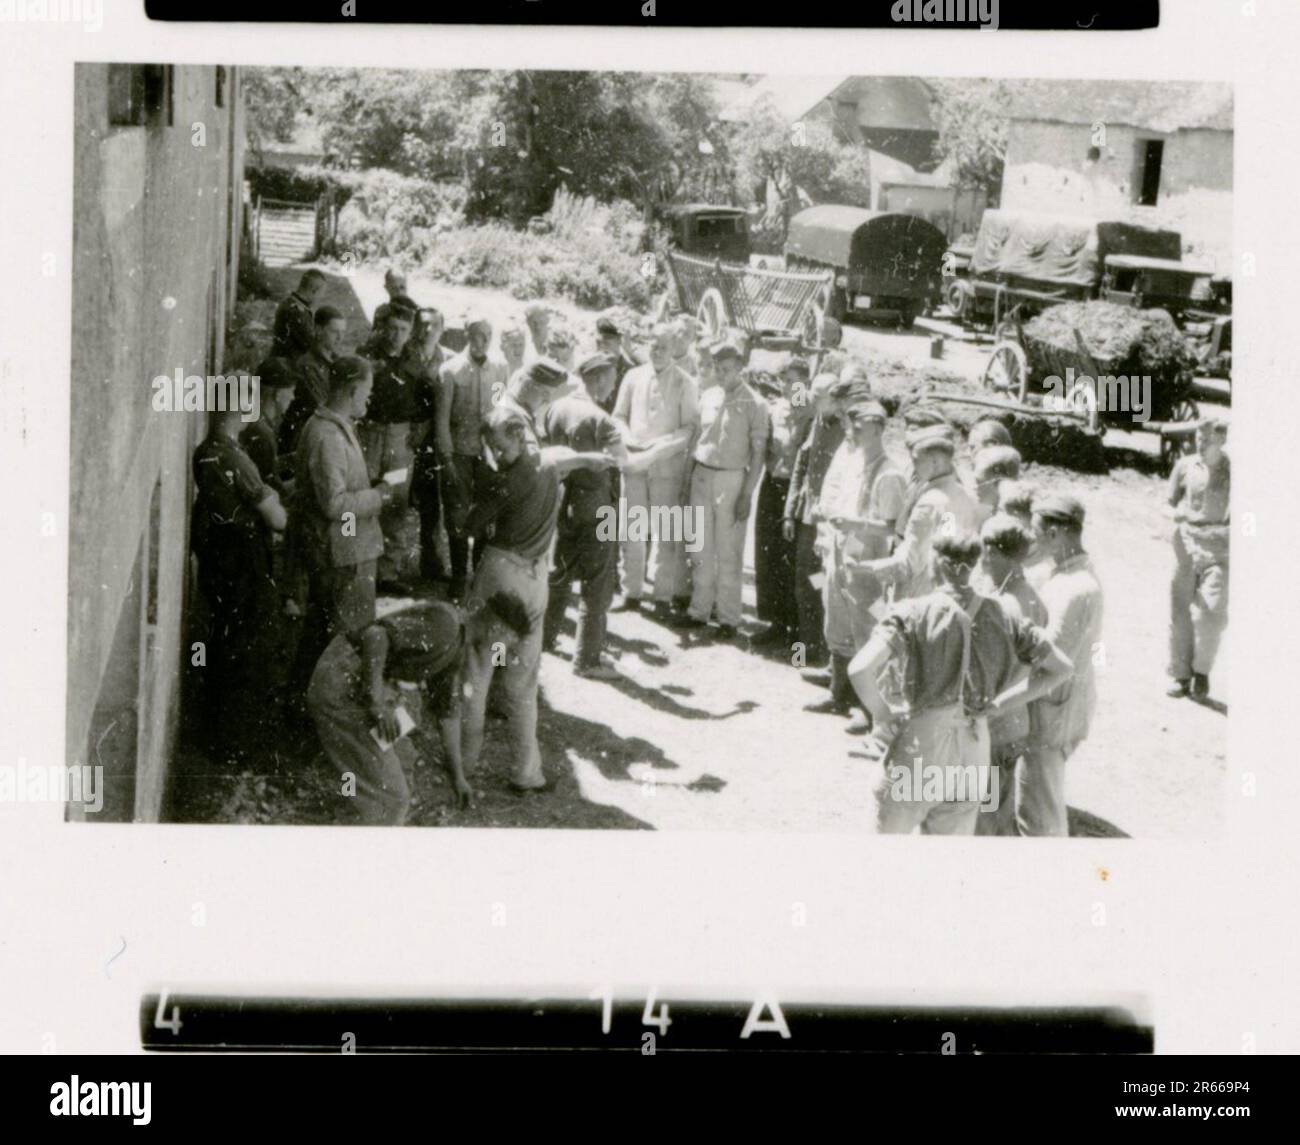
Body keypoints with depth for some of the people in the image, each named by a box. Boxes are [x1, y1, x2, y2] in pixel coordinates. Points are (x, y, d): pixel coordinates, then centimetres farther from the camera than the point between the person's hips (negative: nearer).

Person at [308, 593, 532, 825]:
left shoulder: (458, 646, 12)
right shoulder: (445, 624, -19)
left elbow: (448, 710, 20)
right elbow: (376, 634, -30)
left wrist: (457, 776, 22)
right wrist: (377, 702, -29)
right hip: (342, 690, -10)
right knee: (387, 796, -8)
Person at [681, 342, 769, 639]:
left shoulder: (754, 404, -6)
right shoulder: (708, 398, 9)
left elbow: (758, 453, -6)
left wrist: (747, 494, -11)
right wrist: (688, 478, 9)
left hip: (732, 478, -5)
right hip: (702, 477, 5)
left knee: (729, 553, -1)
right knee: (701, 549, 8)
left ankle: (728, 618, 5)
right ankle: (699, 611, 17)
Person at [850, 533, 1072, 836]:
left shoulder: (912, 613, -11)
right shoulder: (1002, 617, 2)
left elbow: (860, 669, -24)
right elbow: (1061, 667, 8)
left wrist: (883, 719, -8)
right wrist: (1001, 703, 5)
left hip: (918, 748, -4)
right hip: (973, 755, 4)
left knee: (890, 834, 19)